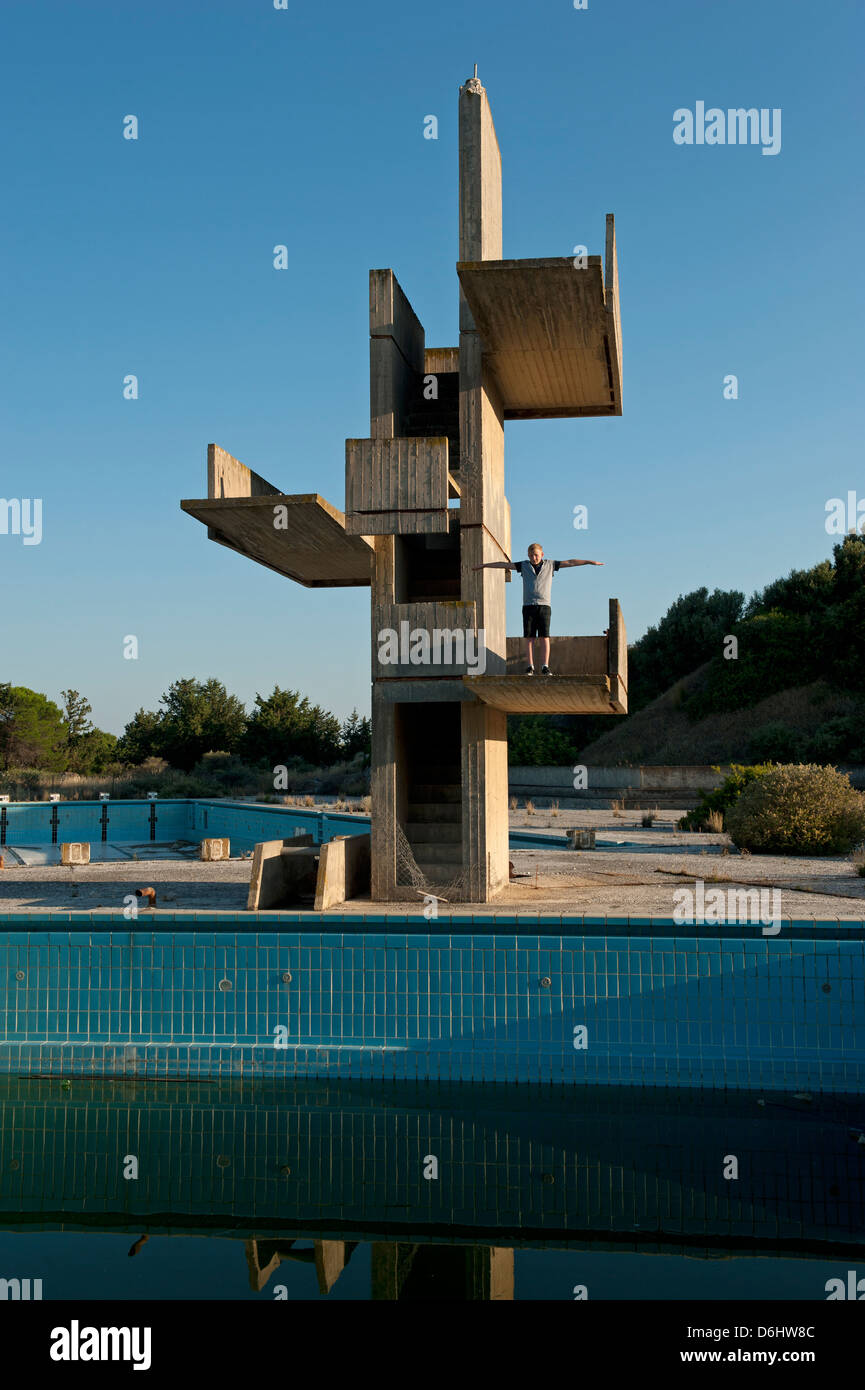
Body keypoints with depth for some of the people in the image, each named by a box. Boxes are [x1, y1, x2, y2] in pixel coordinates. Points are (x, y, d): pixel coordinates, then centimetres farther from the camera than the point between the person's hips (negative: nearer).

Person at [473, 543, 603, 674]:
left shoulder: (550, 565, 10)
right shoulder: (524, 565, 12)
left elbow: (570, 563, 8)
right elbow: (504, 564, 11)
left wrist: (590, 561, 5)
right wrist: (484, 565, 11)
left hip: (544, 605, -1)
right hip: (528, 606, 1)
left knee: (544, 637, -6)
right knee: (529, 638, -1)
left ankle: (545, 667, -6)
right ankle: (530, 667, 1)